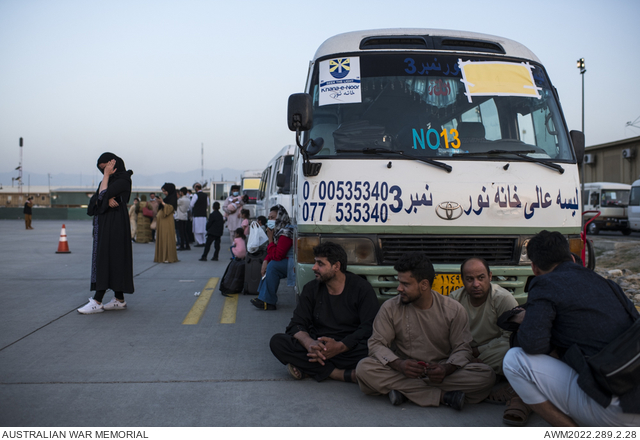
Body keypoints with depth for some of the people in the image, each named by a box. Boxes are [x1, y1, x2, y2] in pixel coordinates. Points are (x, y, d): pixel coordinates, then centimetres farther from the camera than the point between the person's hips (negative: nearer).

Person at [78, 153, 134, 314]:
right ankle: (120, 300, 12)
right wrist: (107, 200, -16)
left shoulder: (122, 180, -10)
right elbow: (95, 199, 5)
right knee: (113, 260, 8)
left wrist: (106, 175, -9)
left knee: (106, 259, -11)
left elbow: (102, 195, -17)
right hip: (105, 224, 9)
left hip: (114, 225, -9)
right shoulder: (110, 180, 17)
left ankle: (97, 302, -13)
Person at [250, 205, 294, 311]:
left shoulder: (286, 233, -21)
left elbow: (277, 256, -22)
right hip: (287, 261, 11)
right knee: (269, 265, 13)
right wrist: (265, 261, -2)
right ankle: (263, 297, 8)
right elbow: (272, 253, 17)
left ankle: (269, 301, -15)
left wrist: (270, 239, -15)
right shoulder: (278, 230, 12)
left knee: (273, 265, -22)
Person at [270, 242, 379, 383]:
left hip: (349, 349, -4)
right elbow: (296, 325, 2)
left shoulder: (362, 288, -2)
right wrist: (310, 343, -22)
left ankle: (308, 369, -22)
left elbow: (369, 328, -11)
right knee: (277, 341, -22)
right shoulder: (311, 289, 10)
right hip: (318, 348, 4)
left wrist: (339, 347, -26)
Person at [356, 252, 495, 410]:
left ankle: (404, 390, -24)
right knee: (364, 368, -29)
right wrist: (399, 364, -24)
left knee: (486, 375, -25)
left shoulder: (454, 310, -2)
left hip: (438, 372, 0)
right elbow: (377, 344, -3)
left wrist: (446, 369, -23)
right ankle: (443, 395, -27)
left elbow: (462, 349, -1)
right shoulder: (390, 308, -1)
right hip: (402, 372, 0)